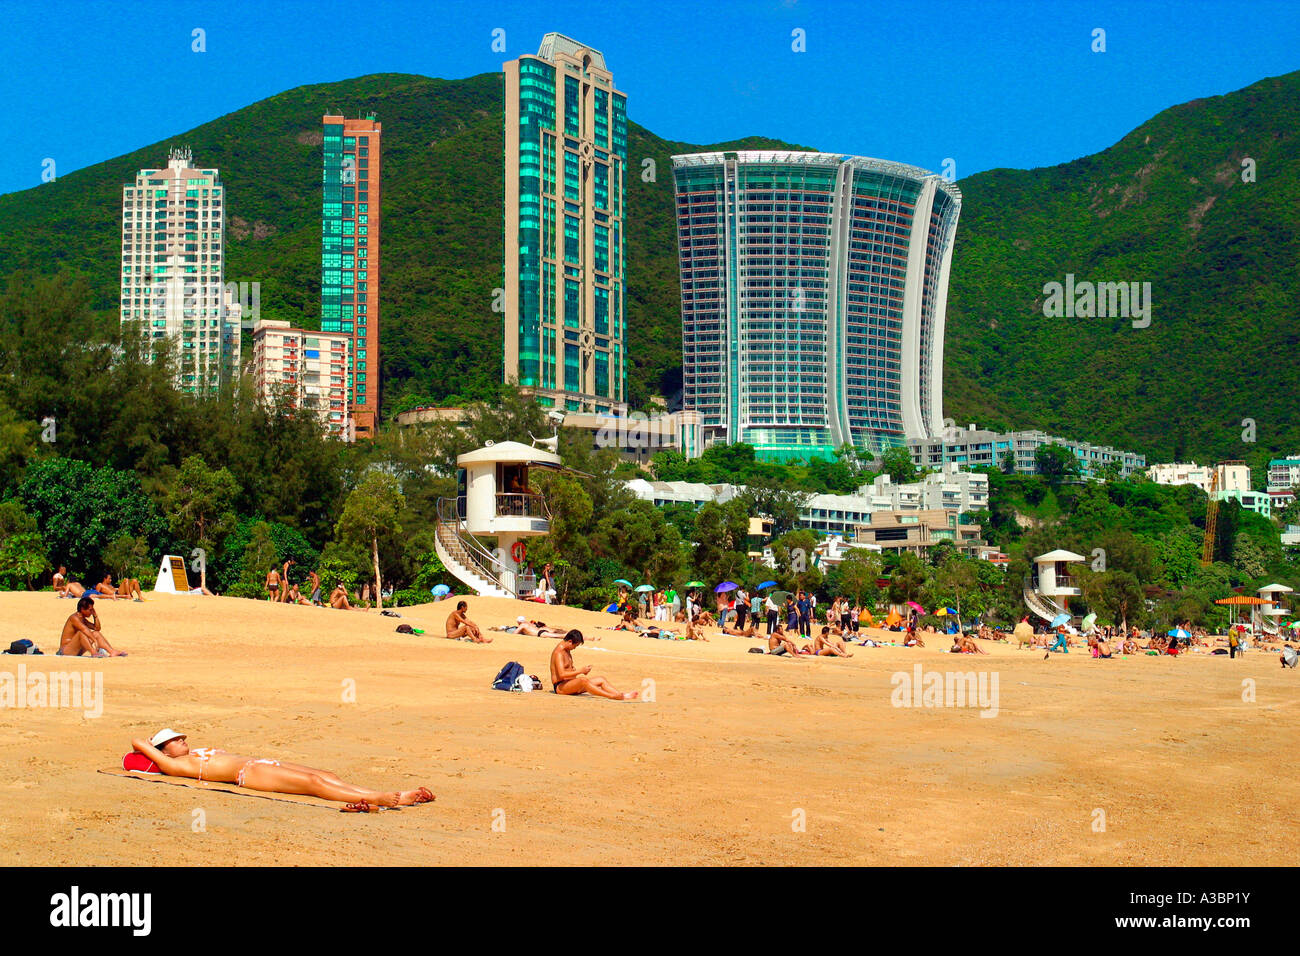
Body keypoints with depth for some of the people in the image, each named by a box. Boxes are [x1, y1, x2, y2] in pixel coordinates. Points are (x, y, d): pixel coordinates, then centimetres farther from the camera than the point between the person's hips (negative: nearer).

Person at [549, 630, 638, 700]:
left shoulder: (567, 650, 16)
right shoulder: (559, 653, -16)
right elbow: (562, 674, -27)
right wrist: (581, 671, -22)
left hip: (571, 684, 10)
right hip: (560, 686, -10)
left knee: (601, 680, -1)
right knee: (583, 680, -38)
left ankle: (622, 696, -17)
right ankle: (613, 696, -47)